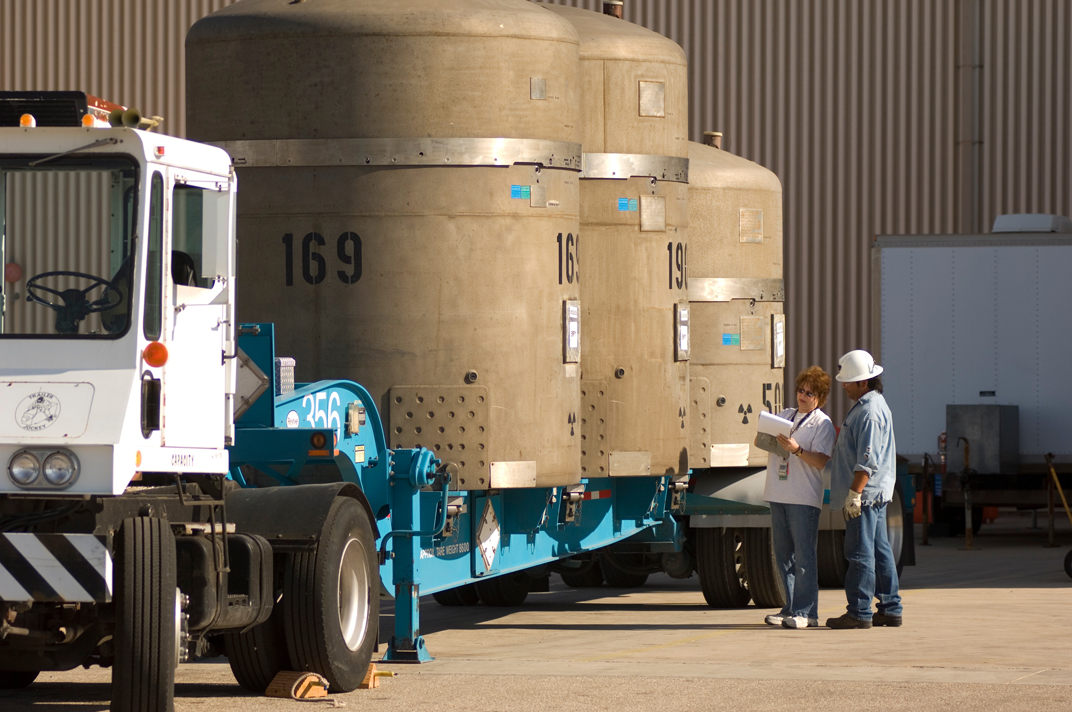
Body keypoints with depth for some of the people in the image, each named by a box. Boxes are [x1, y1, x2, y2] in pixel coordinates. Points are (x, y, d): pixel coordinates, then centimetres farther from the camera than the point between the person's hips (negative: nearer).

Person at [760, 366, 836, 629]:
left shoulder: (822, 424, -2)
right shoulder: (785, 415, 18)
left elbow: (821, 460, -11)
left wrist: (796, 450, -26)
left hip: (804, 498, -7)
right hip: (778, 495, 7)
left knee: (803, 556, -9)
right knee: (783, 555, 9)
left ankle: (806, 612, -8)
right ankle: (791, 608, 15)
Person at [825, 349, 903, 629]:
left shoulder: (869, 412, -18)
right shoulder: (871, 405, 15)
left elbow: (867, 460, -23)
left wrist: (855, 493, -23)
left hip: (866, 492, -11)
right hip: (877, 494, 11)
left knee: (860, 552, -8)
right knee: (879, 551, 12)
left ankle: (859, 612, -7)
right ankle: (890, 609, 15)